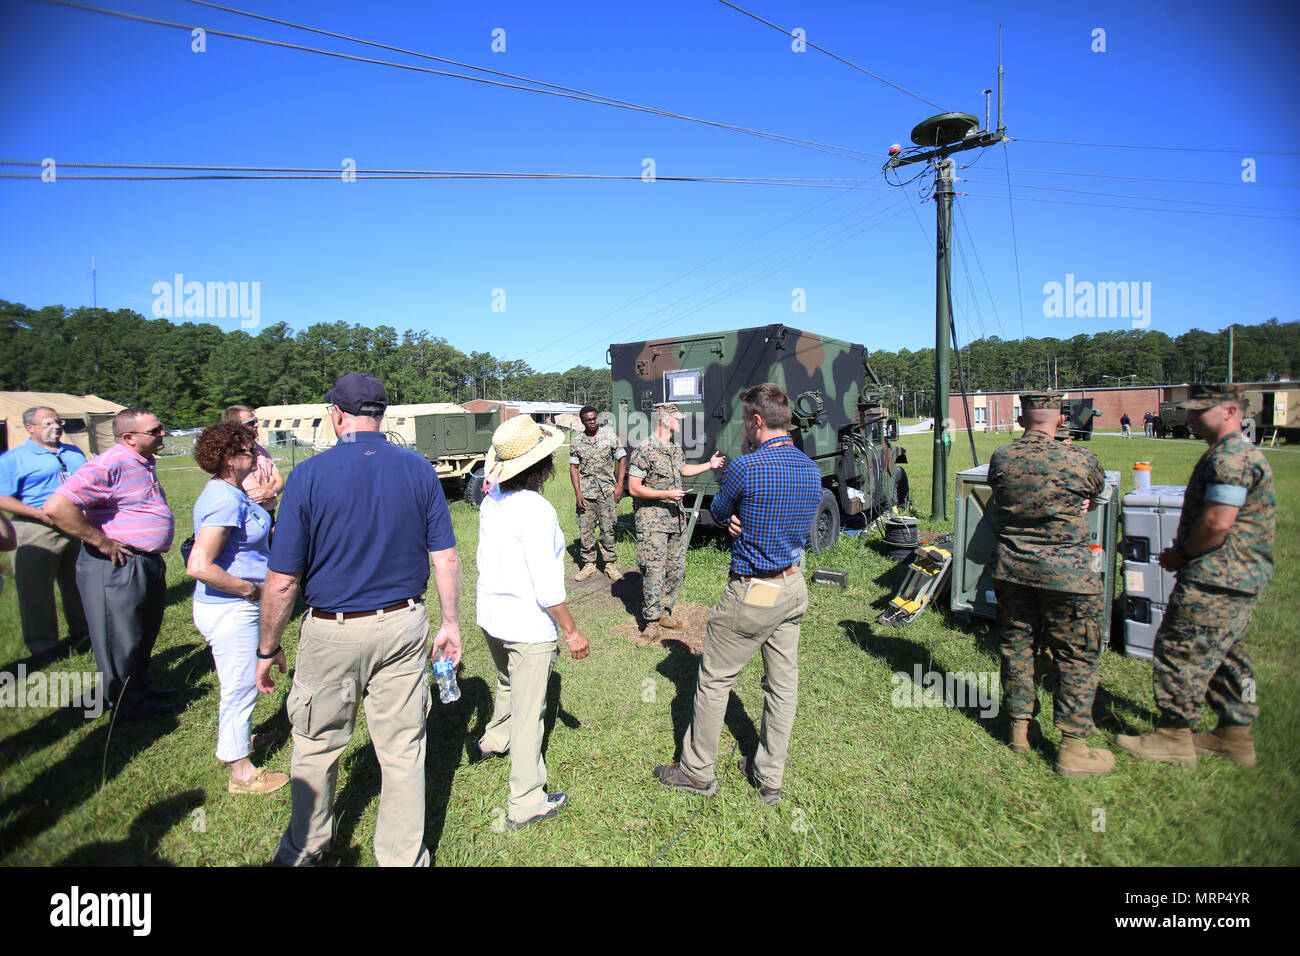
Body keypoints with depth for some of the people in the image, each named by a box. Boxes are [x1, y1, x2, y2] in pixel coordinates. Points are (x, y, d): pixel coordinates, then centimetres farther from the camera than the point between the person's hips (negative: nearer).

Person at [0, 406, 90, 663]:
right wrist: (44, 514, -20)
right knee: (36, 589, 2)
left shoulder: (75, 452, 14)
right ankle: (42, 644, 14)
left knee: (81, 583, 14)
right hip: (36, 532, -5)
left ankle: (82, 629, 30)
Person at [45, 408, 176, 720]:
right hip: (117, 566, -9)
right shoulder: (109, 465, -20)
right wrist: (101, 541, -23)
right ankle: (127, 704, 18)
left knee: (145, 633, 22)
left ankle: (142, 684, 39)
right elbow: (57, 507, -29)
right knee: (121, 640, 5)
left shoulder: (146, 464, 11)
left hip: (149, 563, 10)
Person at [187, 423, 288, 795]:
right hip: (228, 609, -10)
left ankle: (232, 739, 49)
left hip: (238, 607, 10)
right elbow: (199, 567, -31)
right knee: (241, 687, 4)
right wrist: (250, 589, -21)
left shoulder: (231, 493, 7)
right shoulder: (224, 501, -25)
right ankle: (242, 772, 19)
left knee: (238, 683, 27)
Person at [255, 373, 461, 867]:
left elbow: (281, 582, -10)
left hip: (332, 633, -2)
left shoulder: (310, 474, -12)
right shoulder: (419, 469, -4)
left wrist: (268, 649, 3)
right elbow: (445, 558, -3)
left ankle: (305, 849, 43)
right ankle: (403, 856, 29)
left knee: (316, 747, 21)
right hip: (403, 627, 2)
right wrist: (451, 624, 8)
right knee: (403, 749, 13)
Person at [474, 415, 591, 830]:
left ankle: (493, 741, 58)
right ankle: (525, 804, 22)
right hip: (528, 625, -8)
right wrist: (572, 631, -13)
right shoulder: (536, 511, -26)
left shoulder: (491, 500, -2)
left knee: (509, 684, 33)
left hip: (491, 616, 8)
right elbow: (548, 588, -23)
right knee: (528, 711, 7)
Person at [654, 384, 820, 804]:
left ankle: (697, 771, 23)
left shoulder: (745, 467, -20)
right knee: (783, 682, 14)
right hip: (794, 588, 7)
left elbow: (718, 513, -3)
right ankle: (770, 777, 28)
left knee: (714, 679, 8)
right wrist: (744, 521, 0)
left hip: (752, 592, -7)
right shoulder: (811, 469, 3)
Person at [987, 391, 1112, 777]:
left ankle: (1020, 728, 30)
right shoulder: (1080, 460, -12)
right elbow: (1098, 488, 8)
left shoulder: (1000, 459, -3)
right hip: (1065, 573, -4)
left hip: (1010, 570, 4)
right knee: (1078, 657, 8)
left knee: (1016, 646, 16)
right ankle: (1073, 748, 15)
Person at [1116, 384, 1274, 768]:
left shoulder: (1228, 457, -20)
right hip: (1240, 579, 11)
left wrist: (1181, 554, -11)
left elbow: (1217, 522, -26)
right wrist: (1185, 550, 12)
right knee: (1227, 656, 18)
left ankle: (1173, 738, 8)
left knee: (1180, 650, -2)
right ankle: (1237, 736, 28)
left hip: (1215, 580, -11)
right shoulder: (1243, 452, 16)